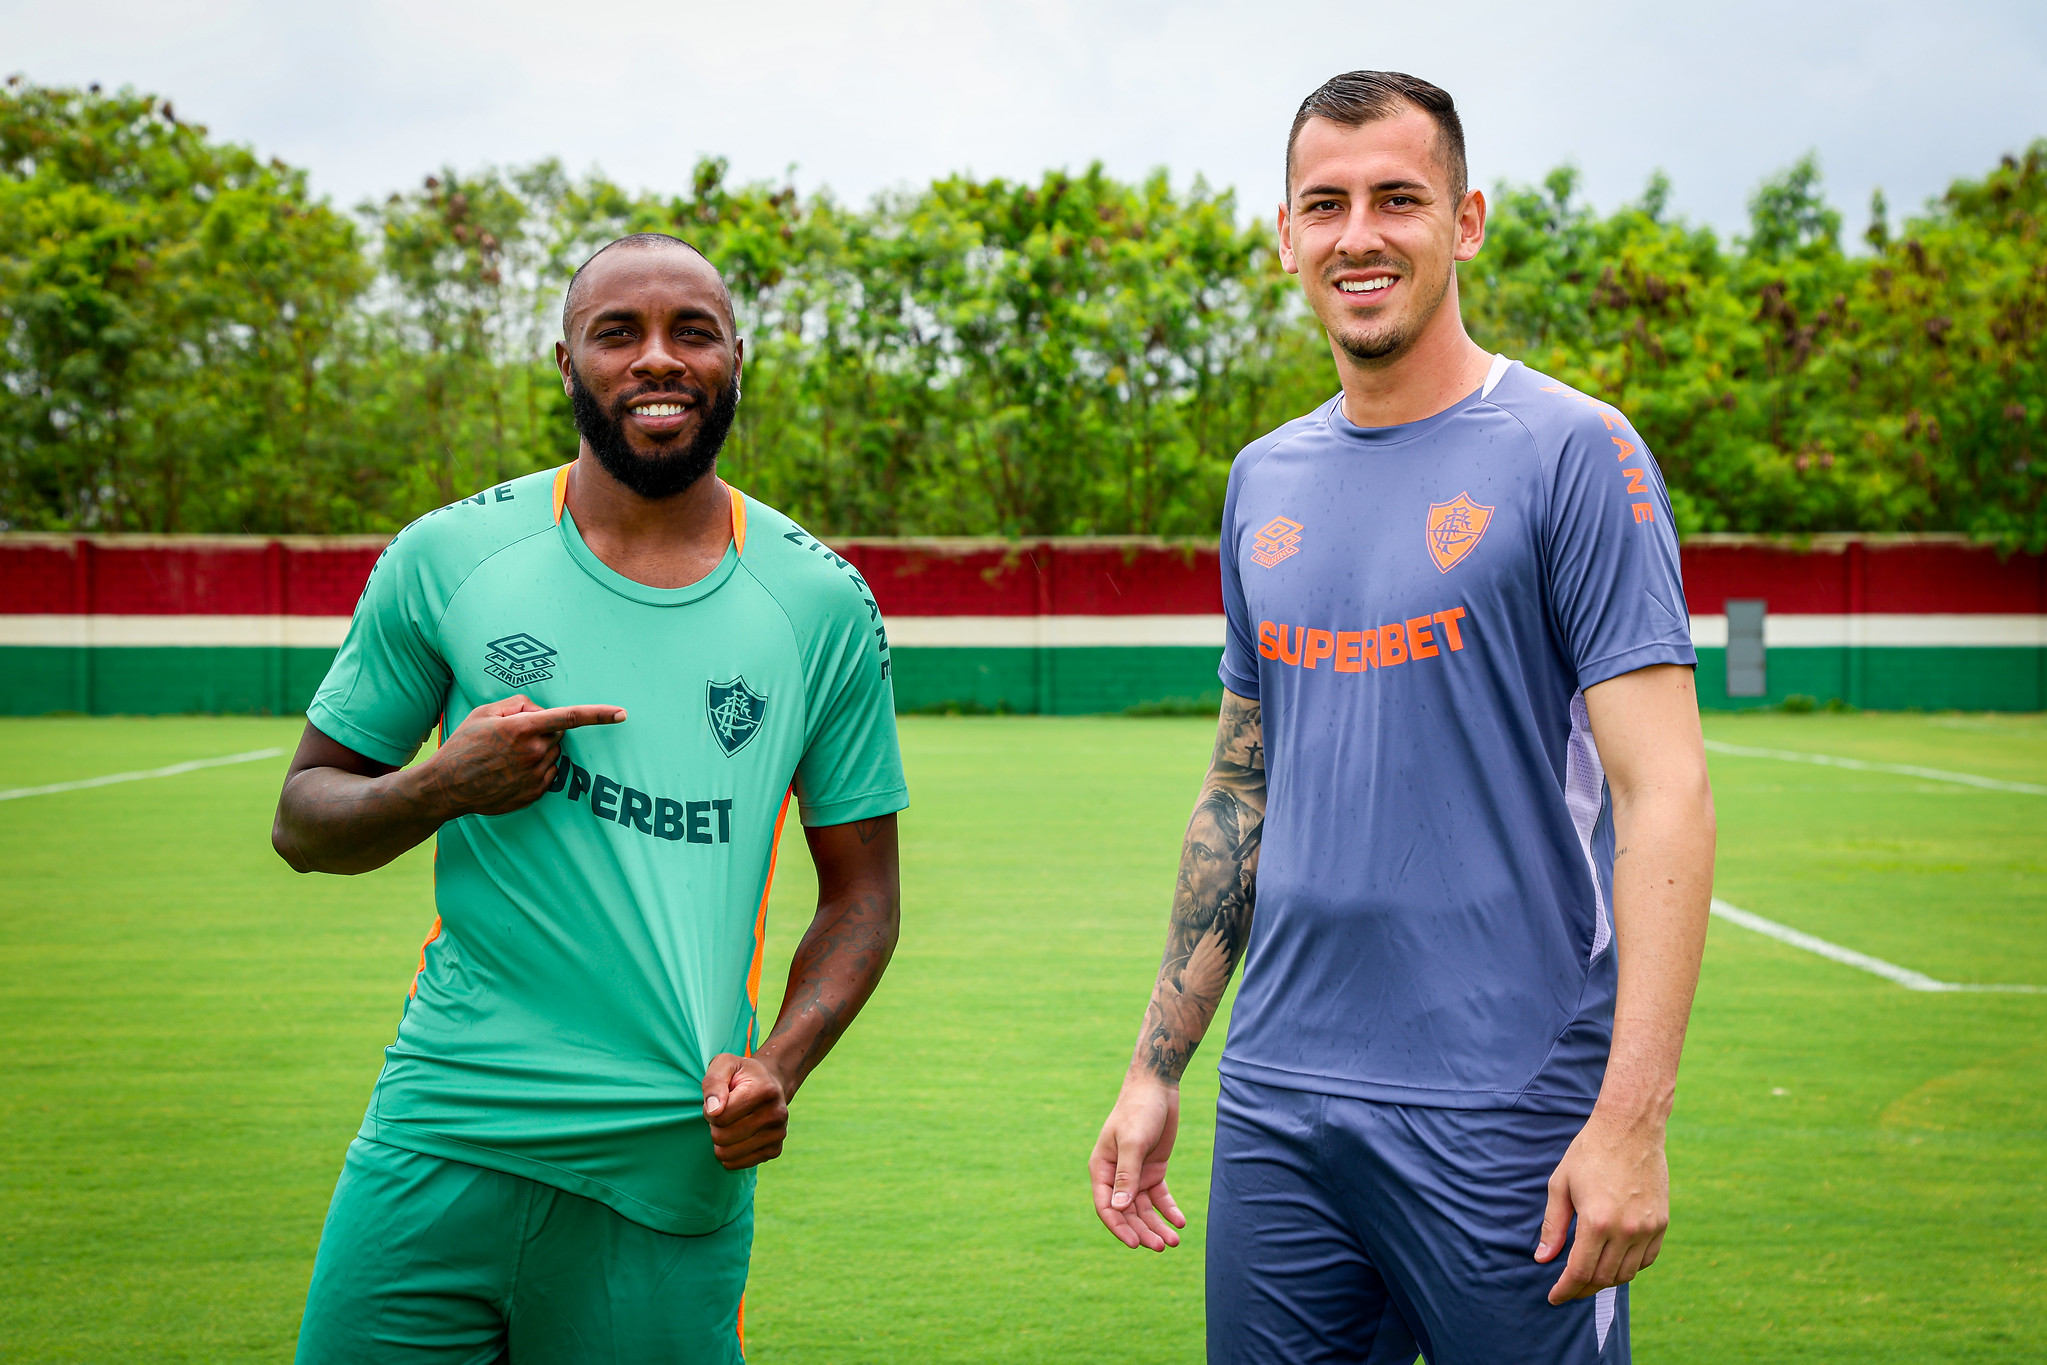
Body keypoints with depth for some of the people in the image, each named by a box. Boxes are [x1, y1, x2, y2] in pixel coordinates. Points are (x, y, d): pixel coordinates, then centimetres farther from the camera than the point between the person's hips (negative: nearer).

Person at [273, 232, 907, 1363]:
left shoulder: (822, 604, 3)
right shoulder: (447, 558, 1)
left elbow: (860, 890, 8)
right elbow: (304, 822, 8)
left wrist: (777, 1064, -9)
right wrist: (442, 787, -13)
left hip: (674, 1177, 0)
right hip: (440, 1143, 0)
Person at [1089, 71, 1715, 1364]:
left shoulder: (1573, 452, -7)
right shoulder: (1266, 479, 11)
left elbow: (1663, 793, -12)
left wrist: (1633, 1118, -20)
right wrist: (1157, 1068, 14)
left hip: (1506, 1116, -5)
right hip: (1274, 1110, 5)